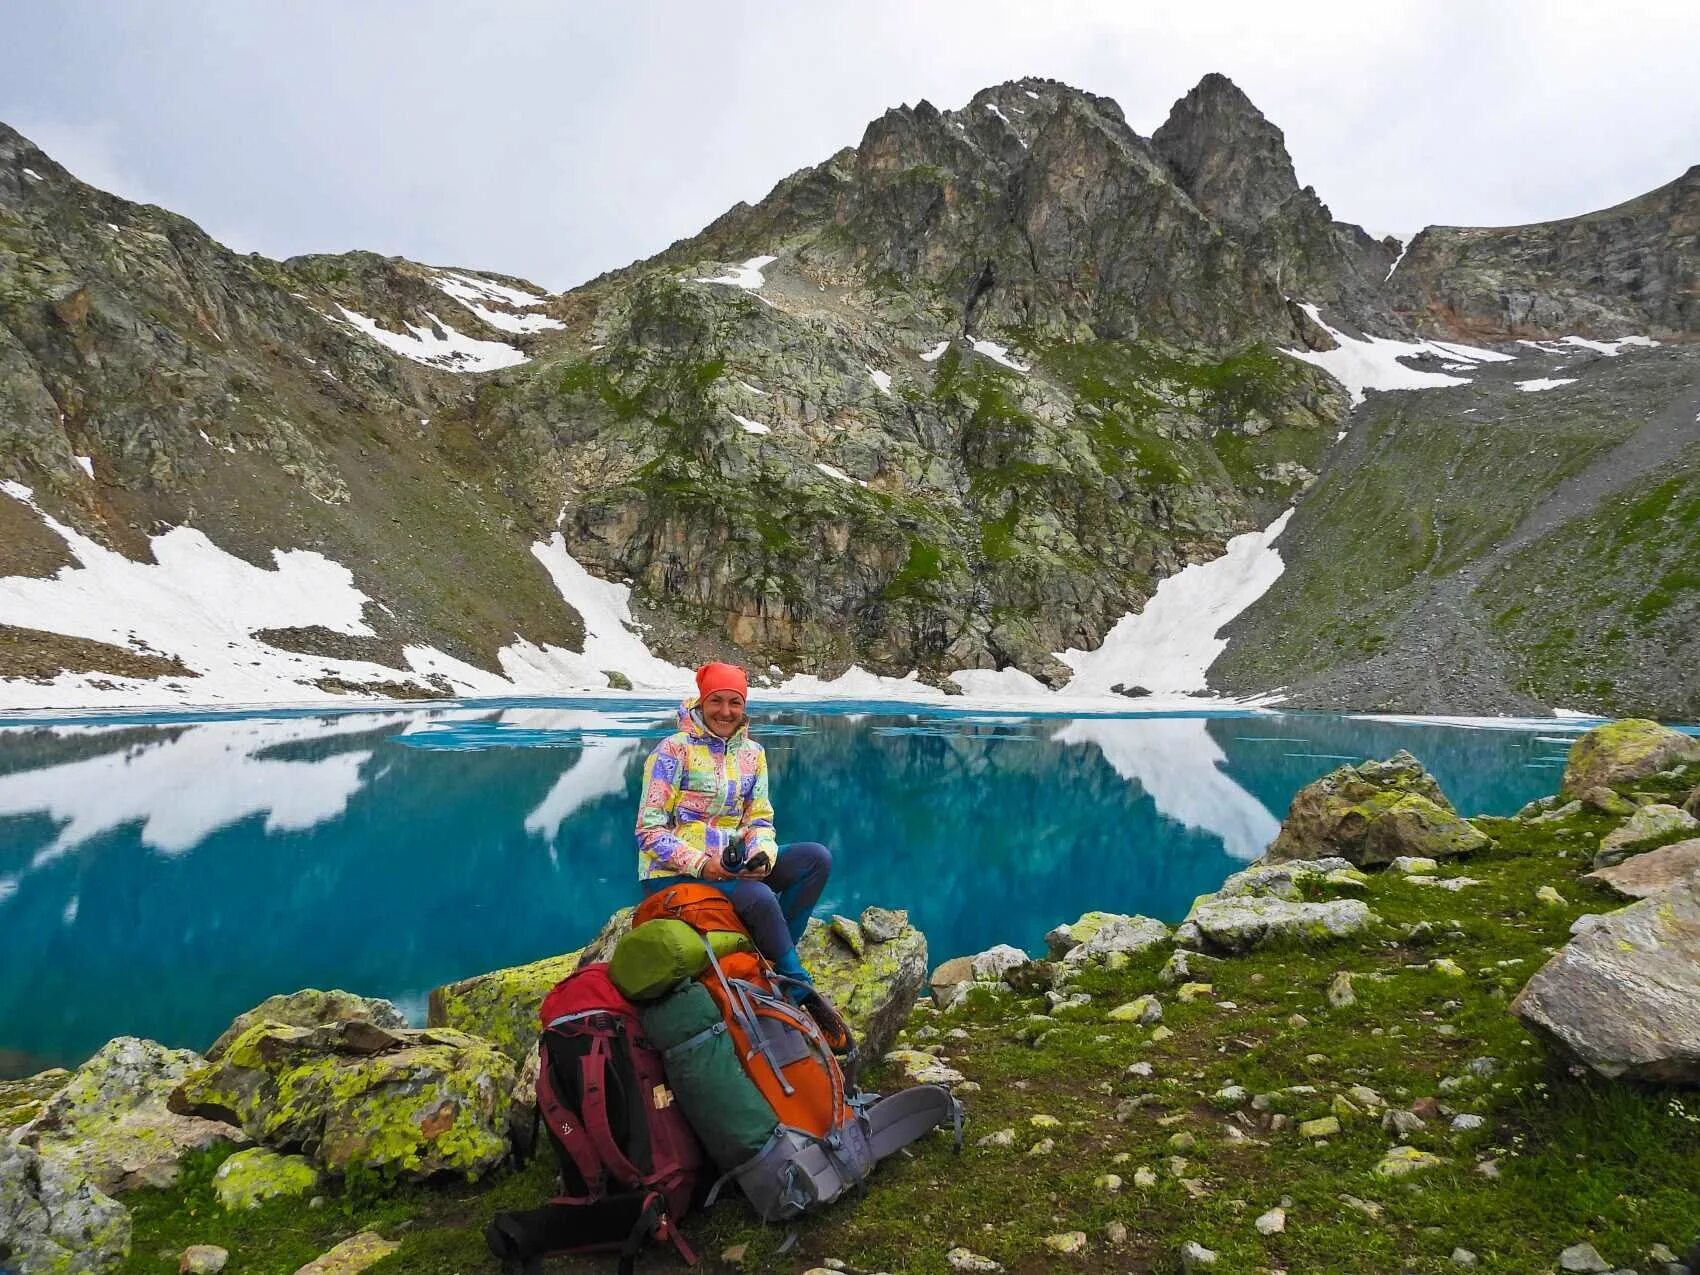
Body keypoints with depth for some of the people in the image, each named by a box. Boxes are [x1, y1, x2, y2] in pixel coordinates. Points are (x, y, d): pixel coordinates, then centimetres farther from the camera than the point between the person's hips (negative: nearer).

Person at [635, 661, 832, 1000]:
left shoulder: (752, 753, 9)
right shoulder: (674, 750, -9)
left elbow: (760, 820, 8)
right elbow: (649, 831, -13)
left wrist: (761, 856, -15)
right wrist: (700, 864, -24)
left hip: (731, 864, 7)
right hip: (675, 875, -6)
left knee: (817, 858, -10)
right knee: (760, 897, -31)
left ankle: (773, 954, -7)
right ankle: (797, 984, -9)